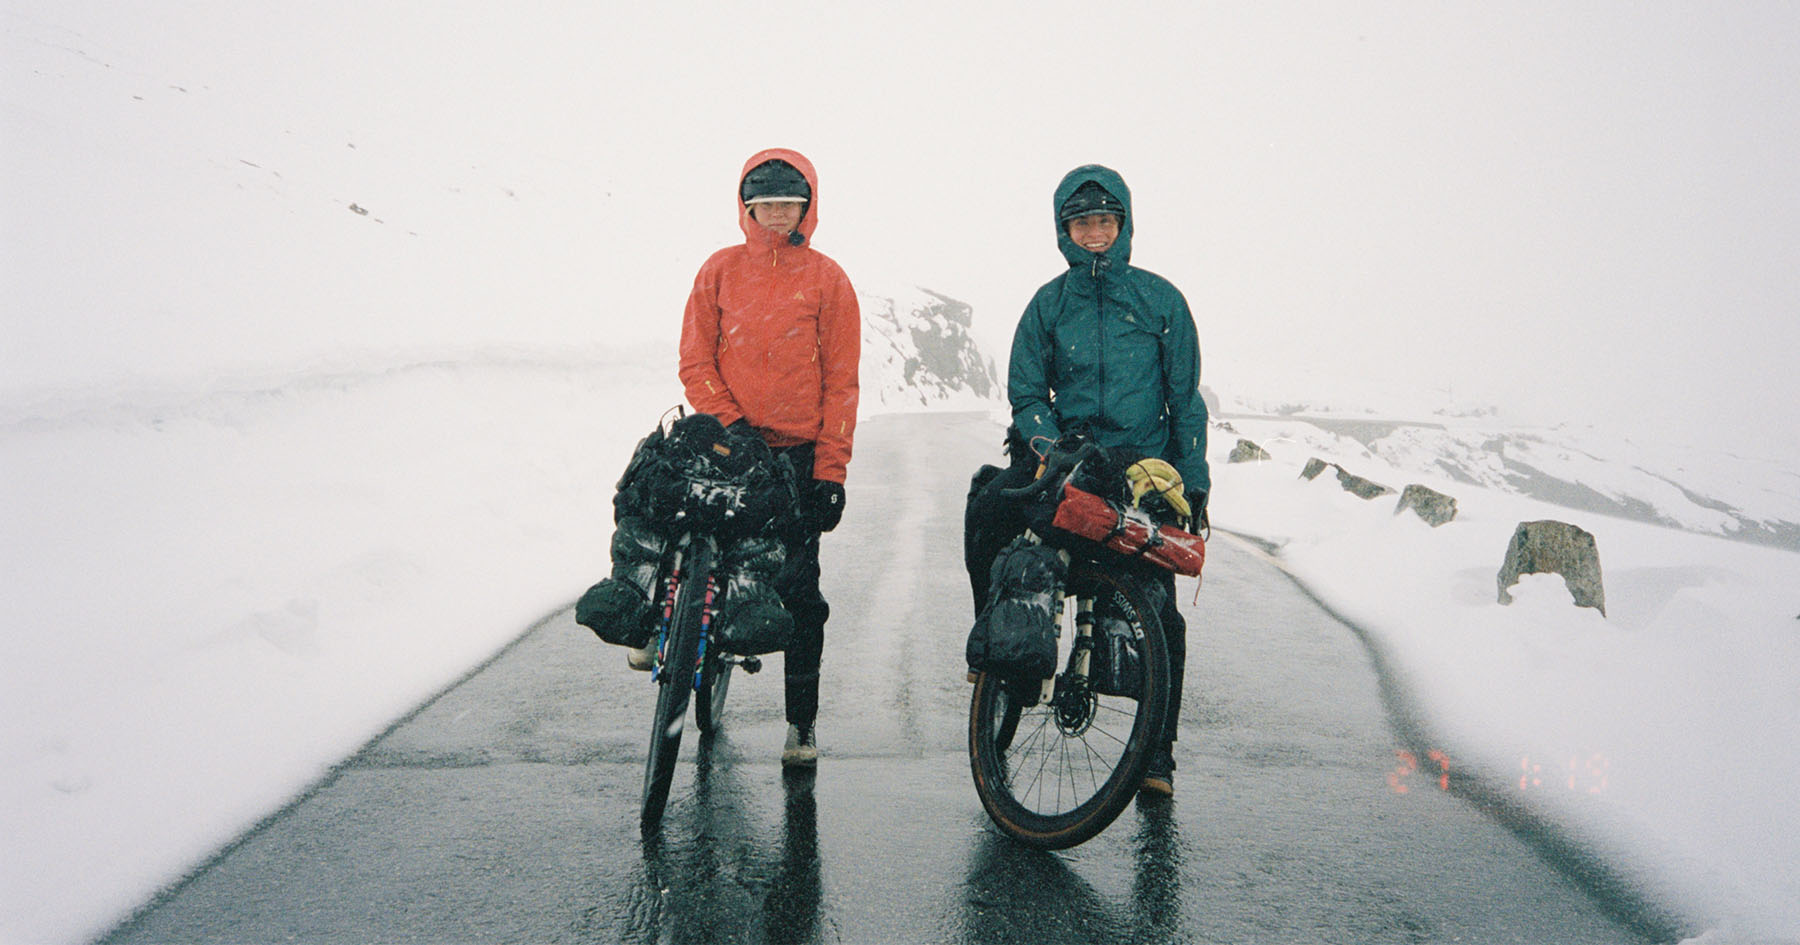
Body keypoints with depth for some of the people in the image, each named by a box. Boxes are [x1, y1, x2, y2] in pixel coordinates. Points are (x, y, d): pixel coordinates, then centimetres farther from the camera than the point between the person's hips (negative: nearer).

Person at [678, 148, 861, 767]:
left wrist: (831, 471, -5)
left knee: (798, 587, -2)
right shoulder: (720, 270, 7)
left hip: (800, 454, -1)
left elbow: (841, 382, 1)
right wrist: (729, 424, -10)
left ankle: (802, 720, 8)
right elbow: (695, 361, 6)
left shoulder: (826, 279, 3)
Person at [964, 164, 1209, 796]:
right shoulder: (1049, 304, 9)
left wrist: (1192, 483, 1)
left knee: (1160, 614, -6)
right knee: (986, 513, -26)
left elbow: (1186, 398, 6)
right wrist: (1051, 447, -10)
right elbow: (1026, 392, 9)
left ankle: (1157, 755, 6)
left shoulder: (1160, 299, 5)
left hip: (1145, 464, -1)